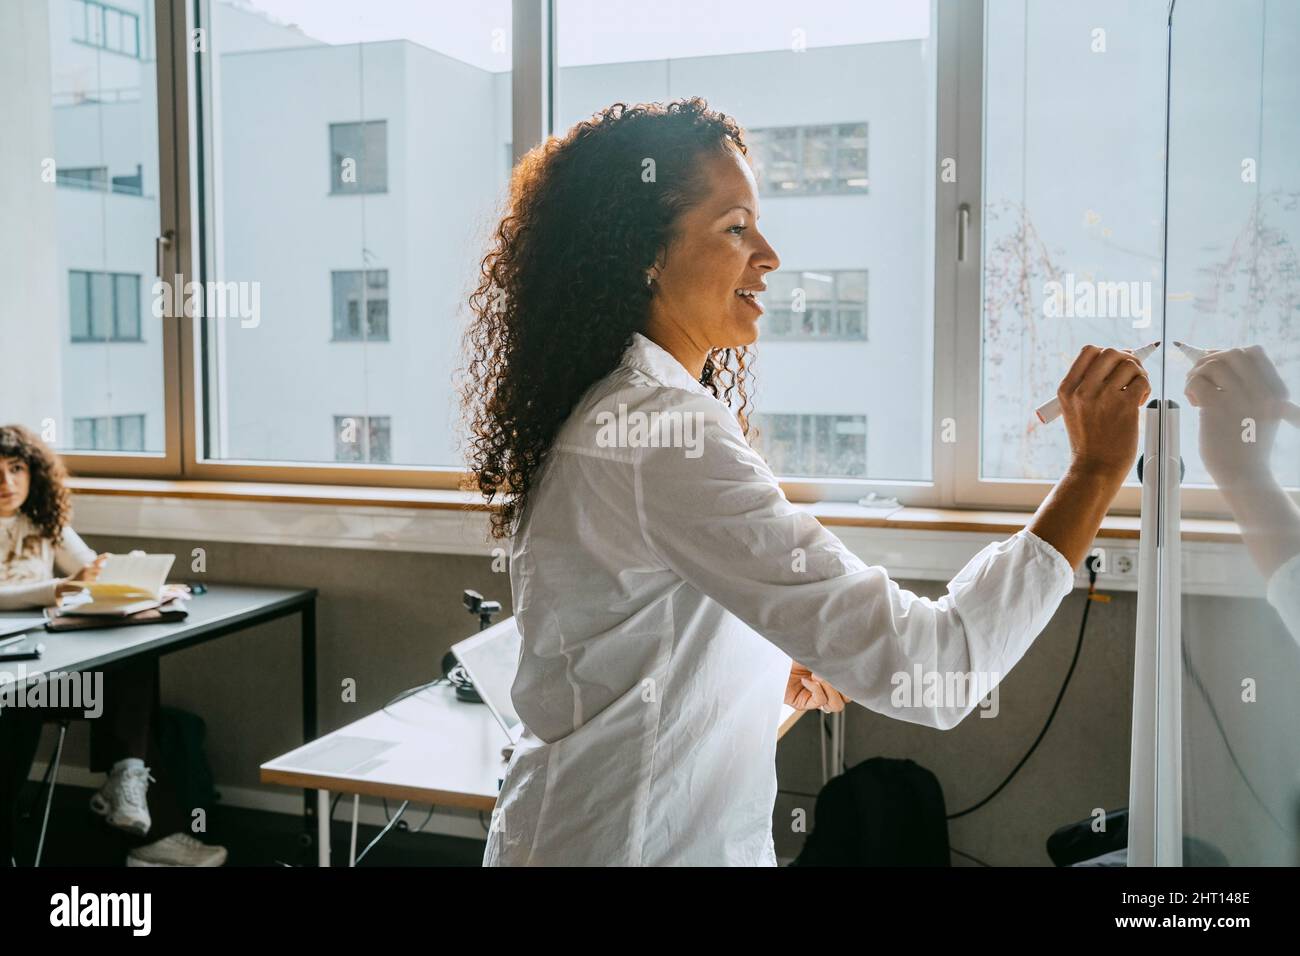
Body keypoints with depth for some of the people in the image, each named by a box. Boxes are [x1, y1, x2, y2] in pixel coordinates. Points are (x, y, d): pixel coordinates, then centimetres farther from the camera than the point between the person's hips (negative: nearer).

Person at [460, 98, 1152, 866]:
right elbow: (925, 669, -30)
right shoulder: (667, 440, -27)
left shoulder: (609, 410, 5)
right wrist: (1096, 472, -23)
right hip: (643, 845, -9)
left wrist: (770, 672, 3)